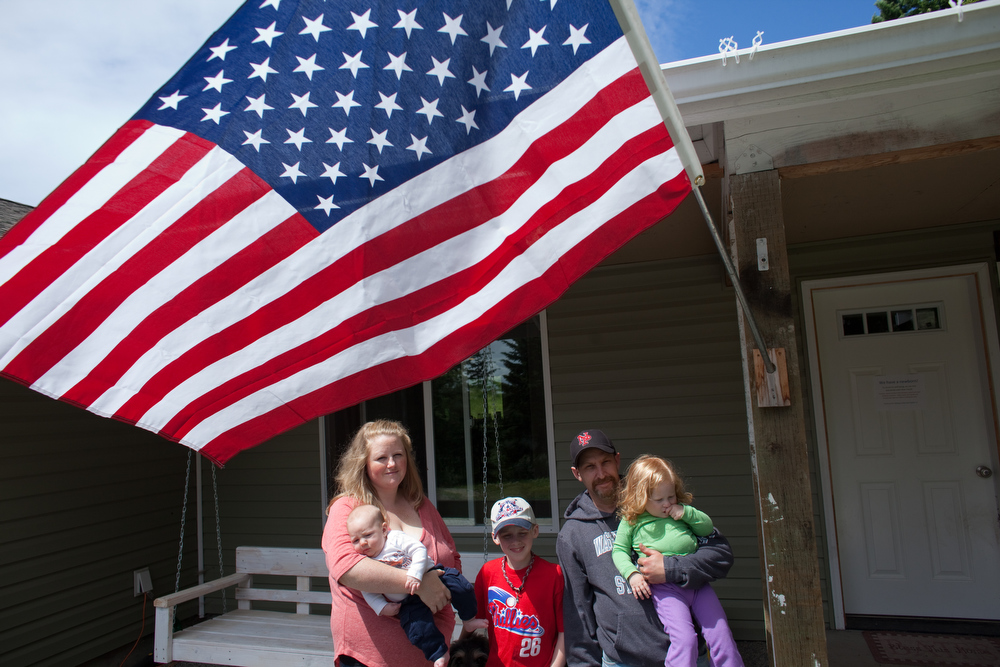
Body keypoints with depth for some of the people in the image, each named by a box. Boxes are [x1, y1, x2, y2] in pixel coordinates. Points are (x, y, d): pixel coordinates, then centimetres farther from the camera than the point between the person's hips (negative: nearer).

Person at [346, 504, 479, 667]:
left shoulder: (395, 538, -9)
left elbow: (419, 550, -16)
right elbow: (367, 591, 4)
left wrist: (415, 574, -27)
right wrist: (381, 607, -10)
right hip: (408, 601, 1)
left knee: (460, 587, -15)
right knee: (417, 625, -23)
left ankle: (470, 618, 13)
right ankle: (438, 652, 0)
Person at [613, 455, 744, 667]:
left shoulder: (680, 511, 15)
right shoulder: (631, 520, 3)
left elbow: (708, 527, 17)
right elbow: (619, 550, 7)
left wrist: (686, 513, 0)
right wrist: (631, 573, -9)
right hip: (665, 588, -5)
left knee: (721, 634, 4)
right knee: (685, 638, -21)